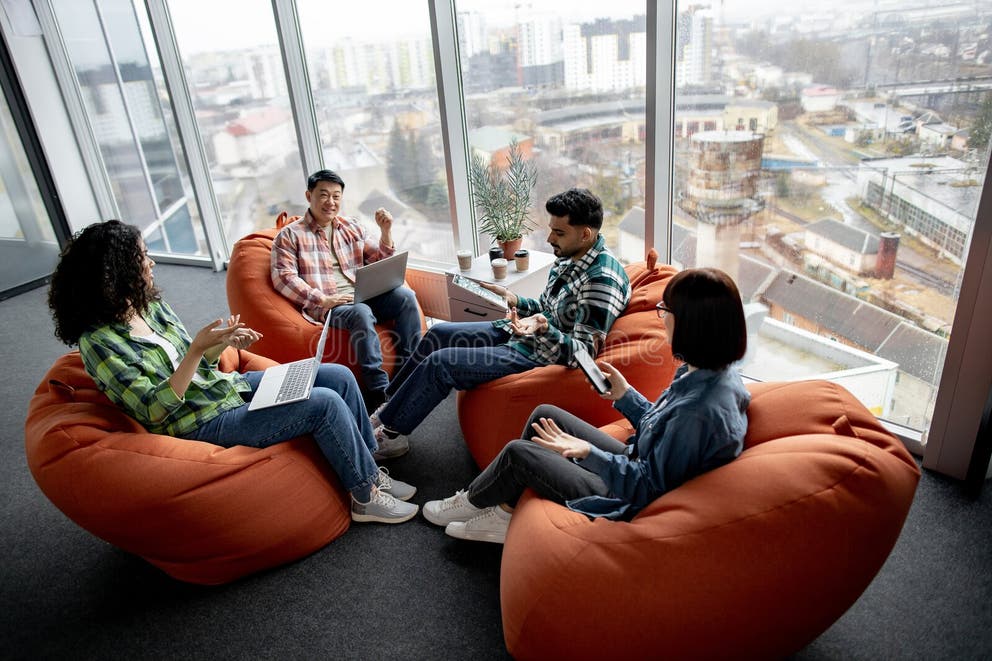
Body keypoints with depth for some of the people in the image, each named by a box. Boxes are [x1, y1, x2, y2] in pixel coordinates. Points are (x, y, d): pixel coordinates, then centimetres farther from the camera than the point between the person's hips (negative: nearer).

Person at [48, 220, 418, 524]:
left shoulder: (151, 306, 6)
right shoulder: (99, 342, -18)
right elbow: (156, 410, -22)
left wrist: (224, 342, -7)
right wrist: (197, 348, -27)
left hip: (230, 386, 9)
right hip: (204, 423, -8)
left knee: (340, 377, -1)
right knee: (325, 404, -23)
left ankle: (369, 465, 14)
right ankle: (367, 497, -4)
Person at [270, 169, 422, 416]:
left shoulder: (352, 227, 20)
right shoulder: (290, 235, 6)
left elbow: (381, 263, 22)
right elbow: (283, 277, -6)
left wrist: (386, 231, 4)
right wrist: (322, 299, -17)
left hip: (364, 295, 5)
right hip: (327, 307, -5)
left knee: (405, 295, -22)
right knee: (361, 313, -37)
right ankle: (379, 393, -34)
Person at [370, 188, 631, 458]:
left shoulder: (602, 279, -26)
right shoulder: (569, 257, 3)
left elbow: (584, 352, -25)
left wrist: (543, 329, -41)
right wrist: (514, 300, 1)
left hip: (540, 354, -10)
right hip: (516, 330, 10)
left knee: (440, 363, -15)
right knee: (437, 333, 11)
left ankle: (390, 431, 7)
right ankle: (393, 404, 27)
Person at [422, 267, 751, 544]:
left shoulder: (700, 410, -34)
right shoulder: (707, 371, -6)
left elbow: (650, 486, -26)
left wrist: (588, 452, -27)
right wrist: (625, 395, 7)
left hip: (629, 501, -9)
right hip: (636, 465, 9)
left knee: (518, 453, -4)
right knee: (545, 414, 10)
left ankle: (470, 502, 29)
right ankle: (505, 512, 21)